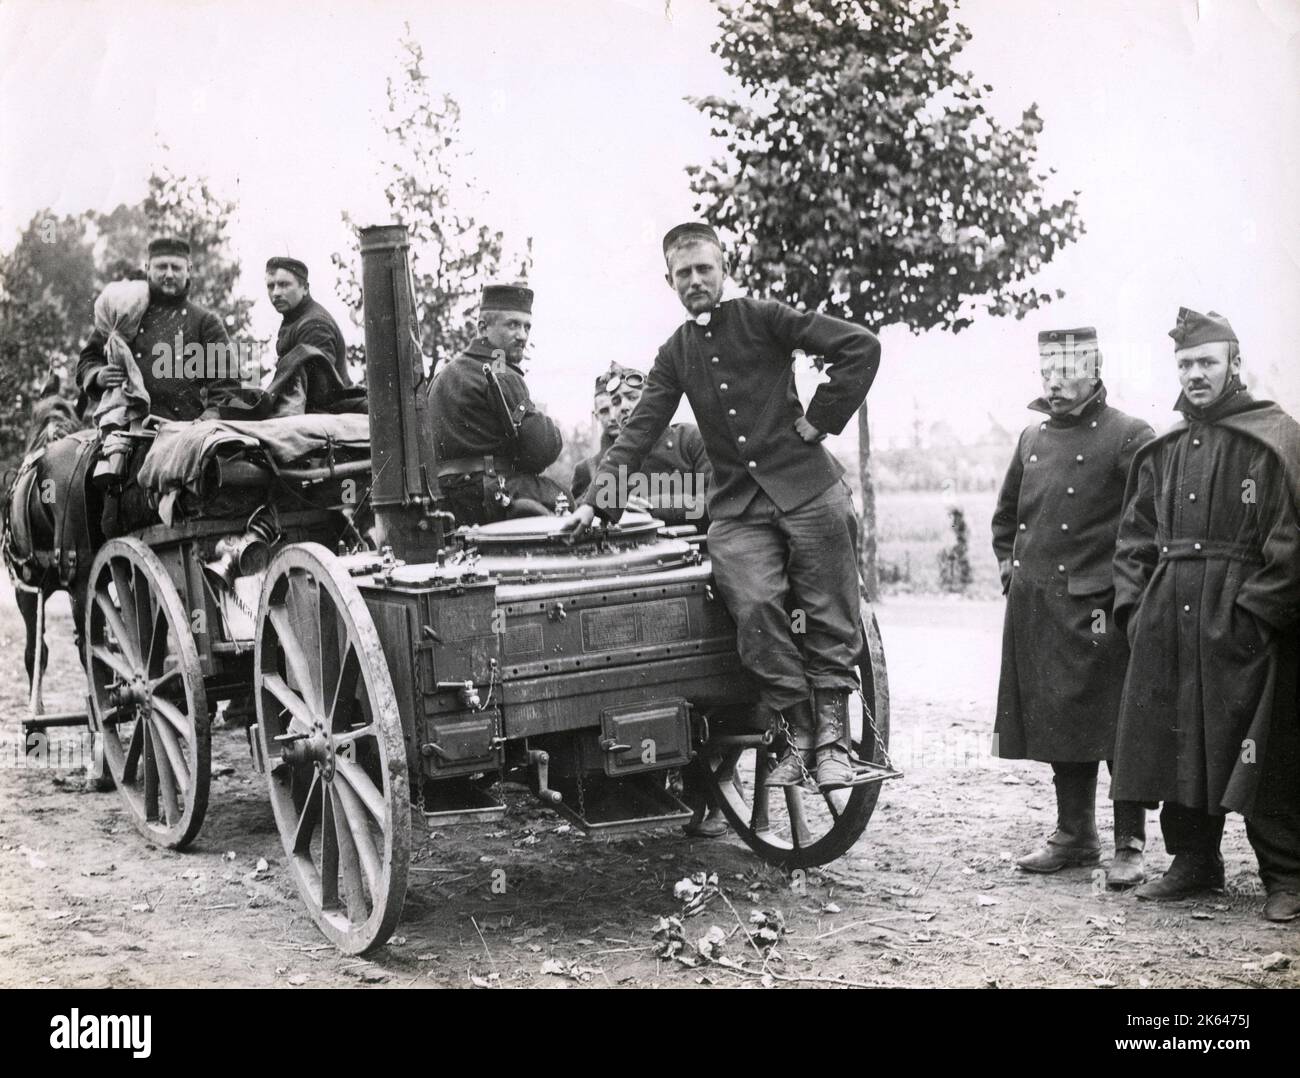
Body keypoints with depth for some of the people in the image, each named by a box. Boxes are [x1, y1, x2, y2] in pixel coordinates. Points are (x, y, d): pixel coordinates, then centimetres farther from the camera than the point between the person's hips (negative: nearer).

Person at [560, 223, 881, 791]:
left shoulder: (761, 318, 2)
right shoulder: (675, 355, 15)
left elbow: (861, 346, -4)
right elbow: (639, 432, 10)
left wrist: (818, 420, -6)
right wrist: (596, 499, -1)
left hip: (807, 487, -2)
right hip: (736, 506, 2)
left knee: (831, 621, -3)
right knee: (755, 609, -19)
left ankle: (832, 741, 9)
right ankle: (798, 737, -7)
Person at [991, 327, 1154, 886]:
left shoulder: (1129, 437, -5)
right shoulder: (1033, 436, 15)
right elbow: (1006, 511, 28)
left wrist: (1122, 592, -12)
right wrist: (1008, 562, 16)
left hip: (1097, 606, -6)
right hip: (1035, 606, 6)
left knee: (1116, 729, -1)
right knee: (1057, 724, 12)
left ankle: (1129, 845, 8)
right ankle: (1074, 834, 23)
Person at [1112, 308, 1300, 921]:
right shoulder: (1162, 451, 15)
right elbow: (1135, 537, 17)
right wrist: (1132, 607, 5)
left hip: (1246, 624, -6)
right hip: (1168, 626, 6)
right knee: (1174, 745, 9)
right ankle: (1194, 862, 23)